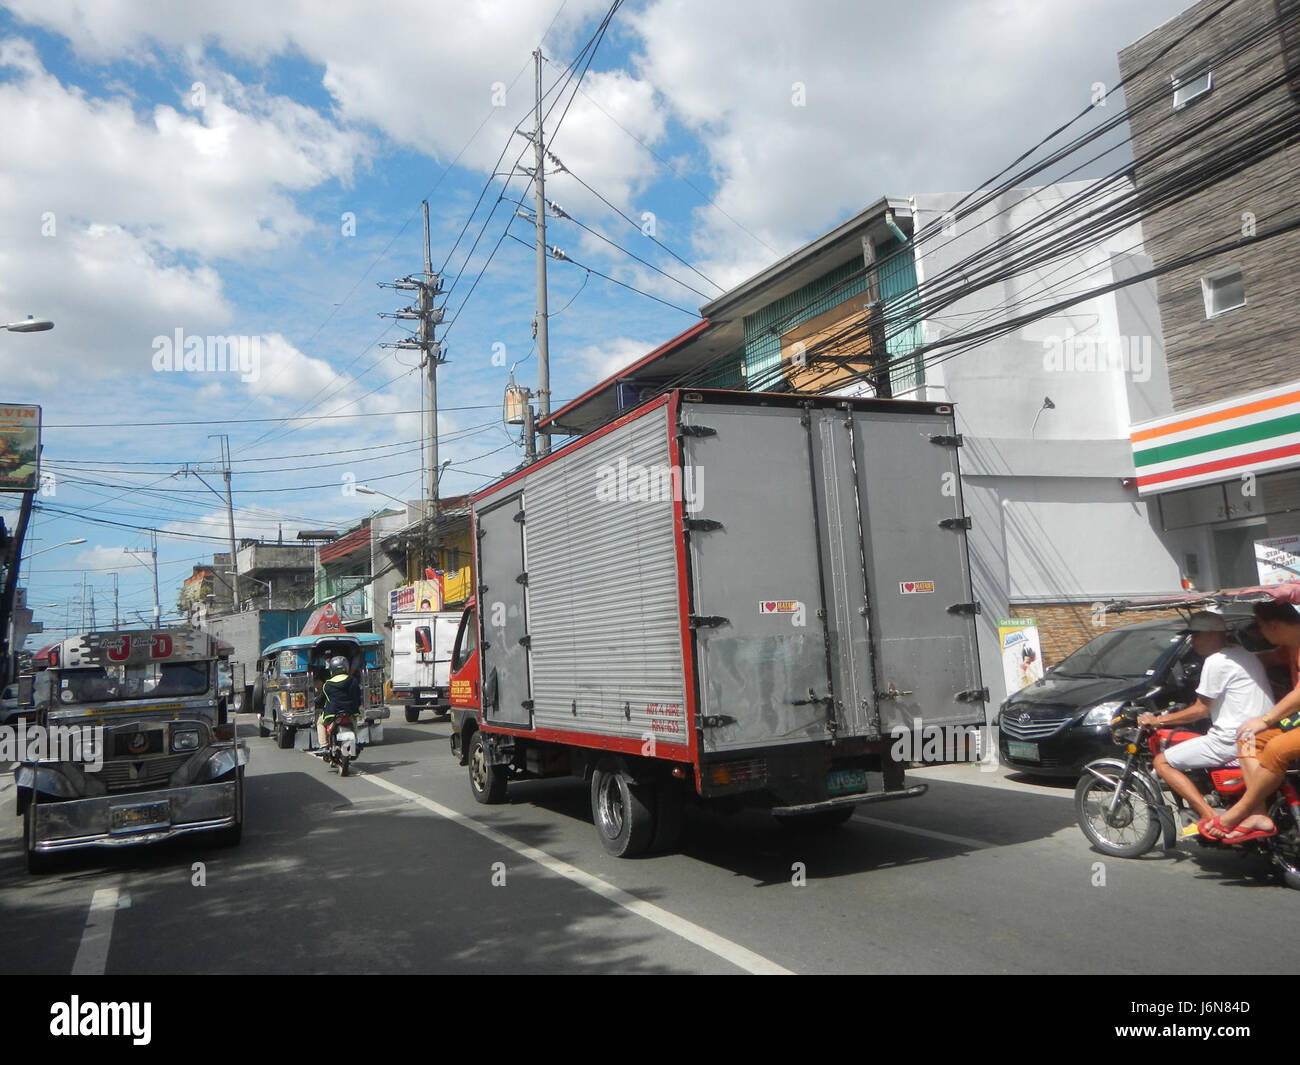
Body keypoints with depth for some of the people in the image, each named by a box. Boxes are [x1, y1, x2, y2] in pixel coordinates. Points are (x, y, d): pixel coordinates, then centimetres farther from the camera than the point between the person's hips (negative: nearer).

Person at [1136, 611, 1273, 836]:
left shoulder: (1217, 661, -12)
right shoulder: (1245, 656, 19)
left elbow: (1201, 709, -12)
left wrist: (1159, 720, -5)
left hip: (1232, 740, -10)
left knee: (1162, 762, -5)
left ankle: (1209, 816, -17)